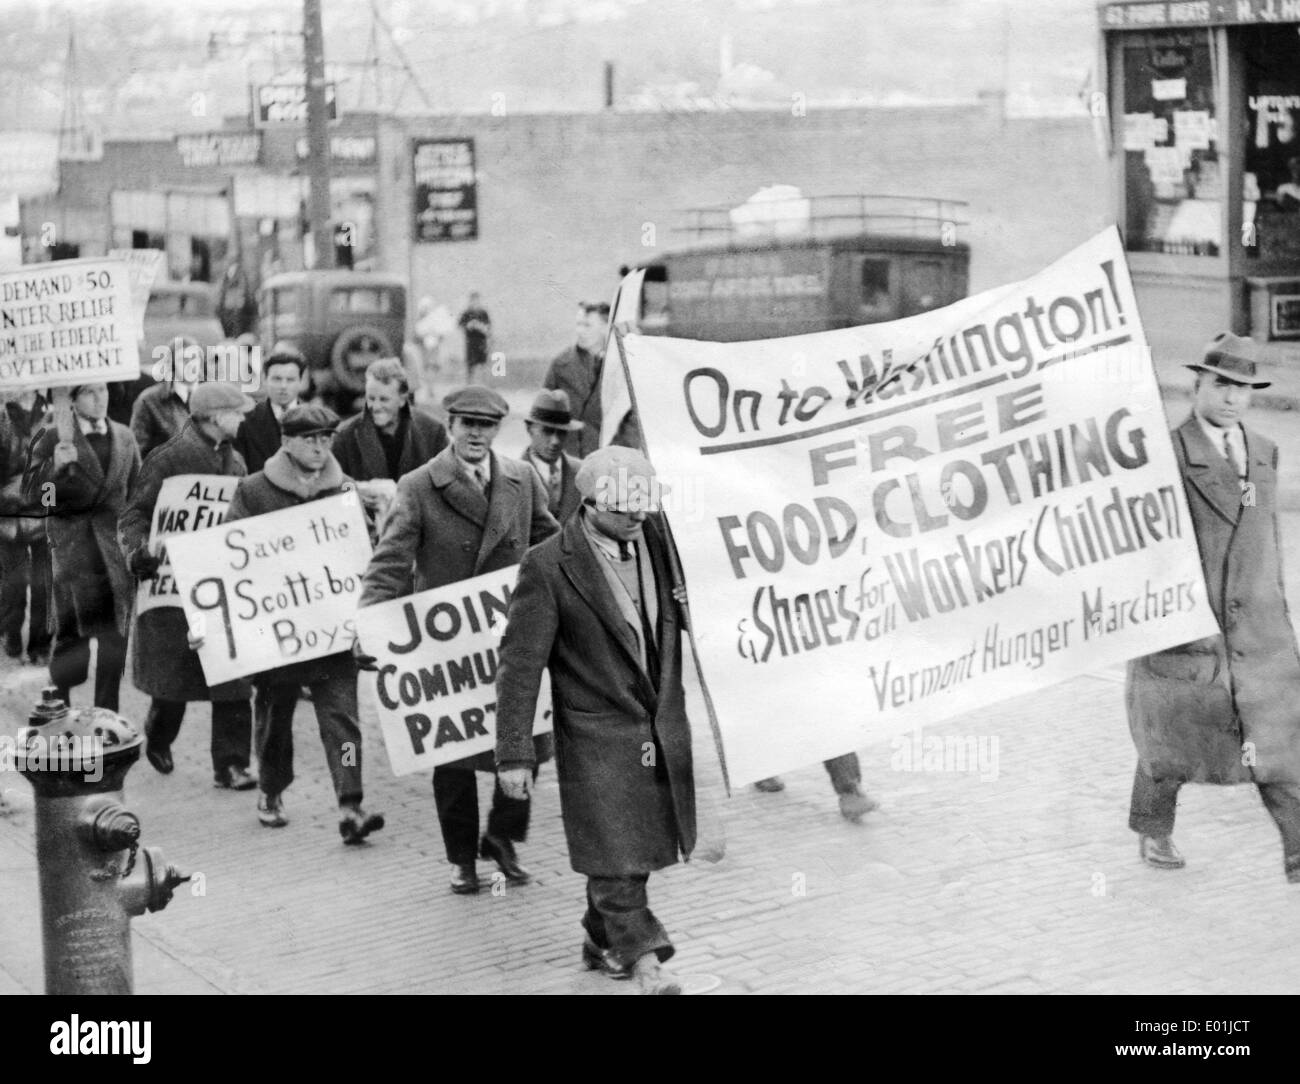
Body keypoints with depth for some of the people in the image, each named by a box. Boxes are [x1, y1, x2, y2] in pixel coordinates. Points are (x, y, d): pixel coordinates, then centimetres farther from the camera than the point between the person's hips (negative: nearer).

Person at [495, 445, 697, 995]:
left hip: (663, 727, 5)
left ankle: (602, 941, 32)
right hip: (597, 732, -5)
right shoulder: (548, 567, -15)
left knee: (638, 846, 14)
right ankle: (644, 958, 0)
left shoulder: (660, 538, 1)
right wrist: (514, 753, -14)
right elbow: (520, 664, -13)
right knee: (613, 852, -7)